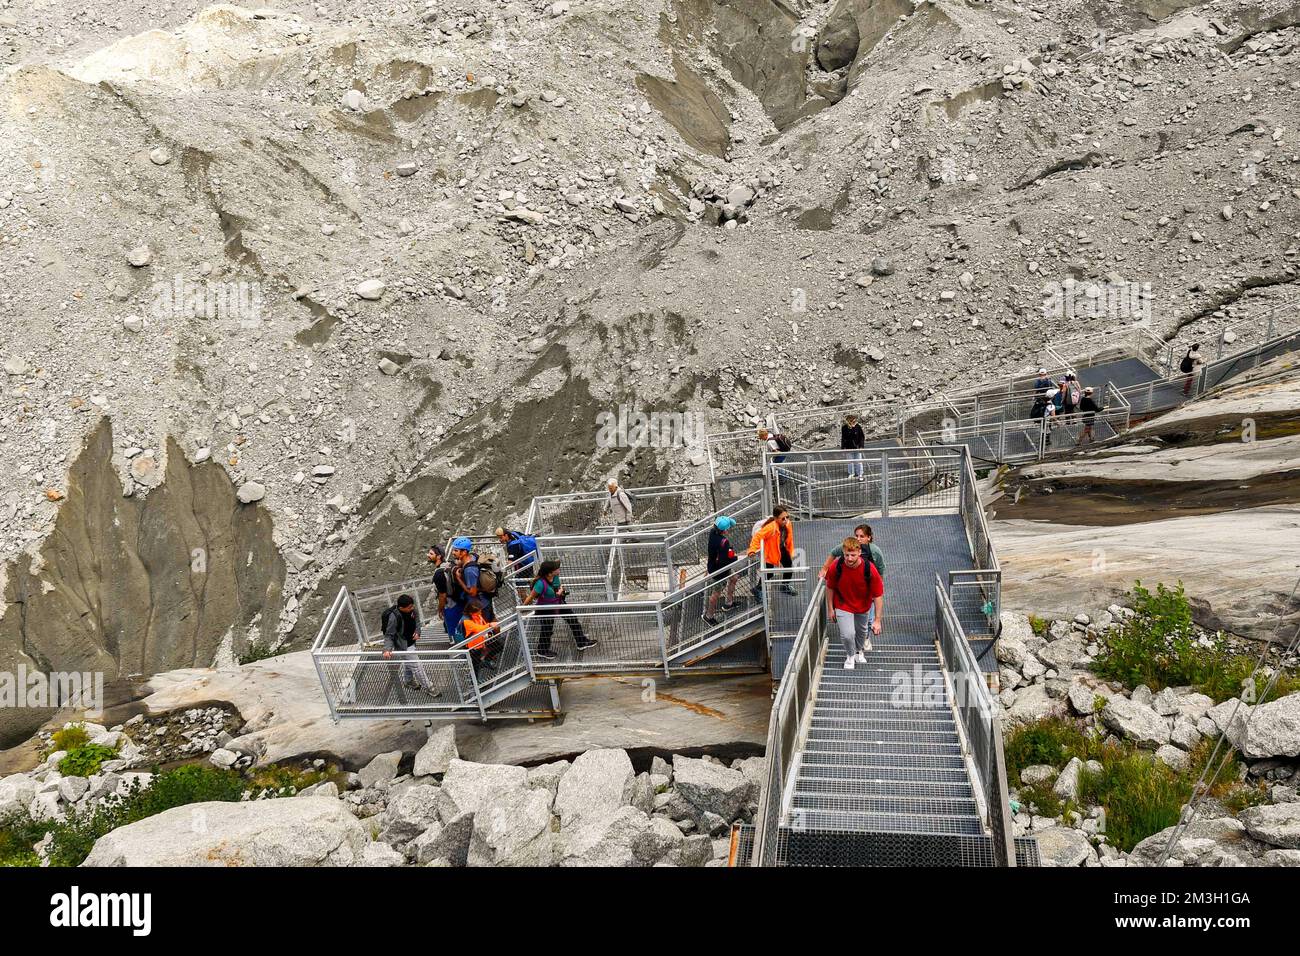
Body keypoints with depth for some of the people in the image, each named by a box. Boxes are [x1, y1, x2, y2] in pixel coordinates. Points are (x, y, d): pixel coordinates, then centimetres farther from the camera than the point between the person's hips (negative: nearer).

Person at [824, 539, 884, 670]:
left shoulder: (869, 569, -29)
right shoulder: (836, 567, -26)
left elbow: (878, 595, -21)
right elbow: (830, 587, -7)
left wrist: (877, 620, -20)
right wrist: (831, 609, -1)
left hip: (863, 607, 1)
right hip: (843, 606, -1)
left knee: (862, 632, 22)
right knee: (847, 634, -14)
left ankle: (859, 651, 56)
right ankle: (850, 655, 19)